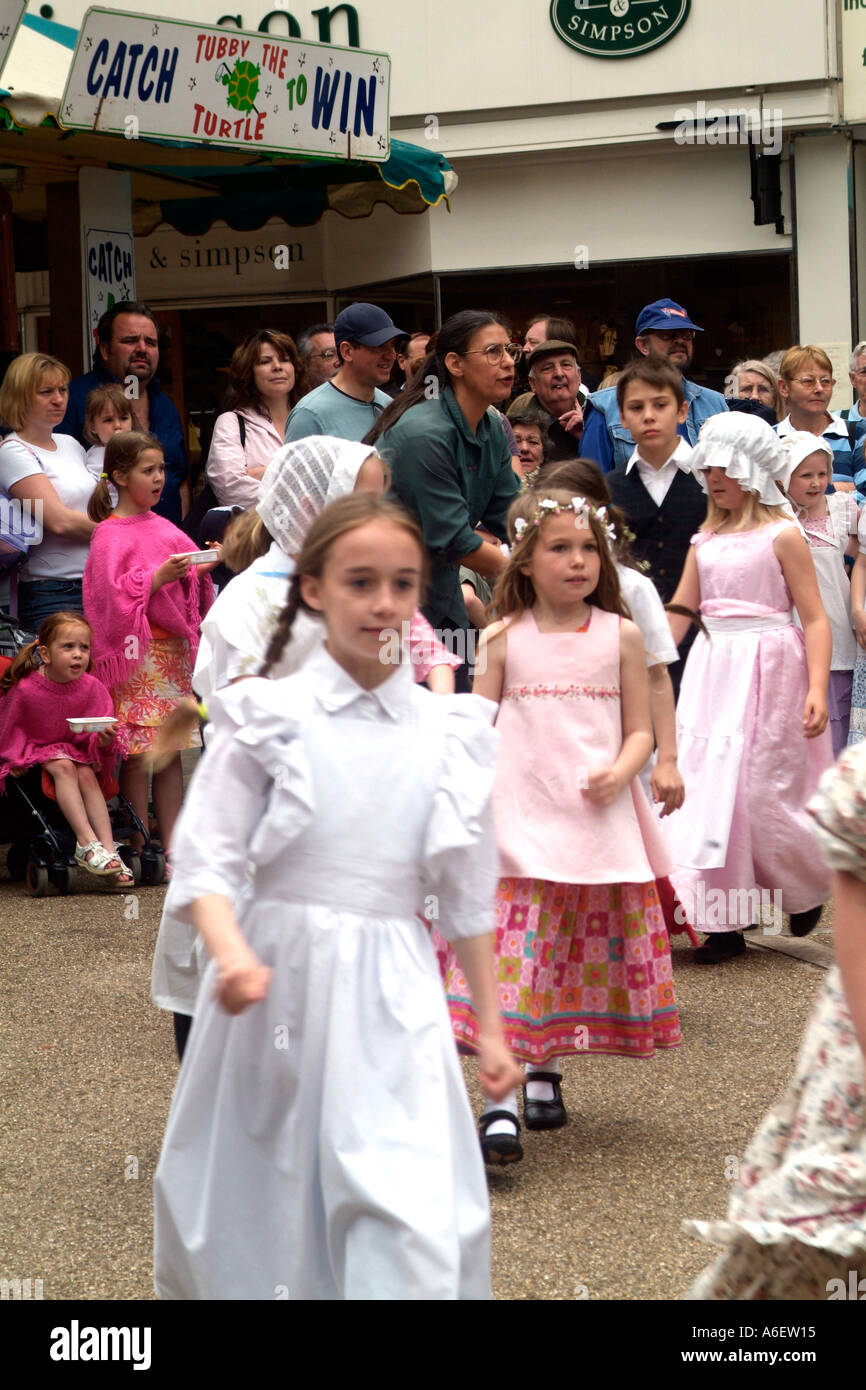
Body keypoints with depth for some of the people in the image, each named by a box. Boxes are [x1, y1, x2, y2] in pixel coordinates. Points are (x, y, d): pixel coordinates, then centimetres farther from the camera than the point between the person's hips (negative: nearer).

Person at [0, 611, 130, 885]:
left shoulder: (91, 687, -13)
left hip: (76, 748, 3)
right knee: (63, 767, -31)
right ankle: (87, 842, -39)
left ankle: (108, 849, -35)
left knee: (88, 775, -26)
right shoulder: (26, 688, -21)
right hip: (35, 748, -3)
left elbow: (97, 732, -8)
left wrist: (104, 741, -29)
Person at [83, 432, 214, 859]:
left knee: (172, 751, 6)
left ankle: (171, 845, 9)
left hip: (175, 647, 7)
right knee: (137, 753, -6)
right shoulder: (109, 534, -5)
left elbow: (190, 582, 21)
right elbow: (114, 593, -14)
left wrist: (202, 569, 2)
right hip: (137, 650, -7)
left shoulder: (162, 528, 15)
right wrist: (159, 576, -21)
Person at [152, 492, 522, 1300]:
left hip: (392, 996, 1)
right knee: (256, 1205, 10)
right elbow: (206, 863, -7)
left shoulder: (448, 734, 5)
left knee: (415, 1219, -12)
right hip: (276, 981, -1)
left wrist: (490, 1027, 14)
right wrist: (232, 955, -26)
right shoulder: (266, 717, -3)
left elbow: (466, 898, 13)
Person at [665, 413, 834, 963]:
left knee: (762, 790, -6)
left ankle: (812, 885, 22)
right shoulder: (707, 539, 11)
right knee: (708, 787, 1)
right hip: (712, 670, 6)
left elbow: (815, 619, -8)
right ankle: (724, 921, 6)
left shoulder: (782, 535, -5)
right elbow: (679, 614, 15)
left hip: (767, 670, -6)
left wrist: (817, 689, -18)